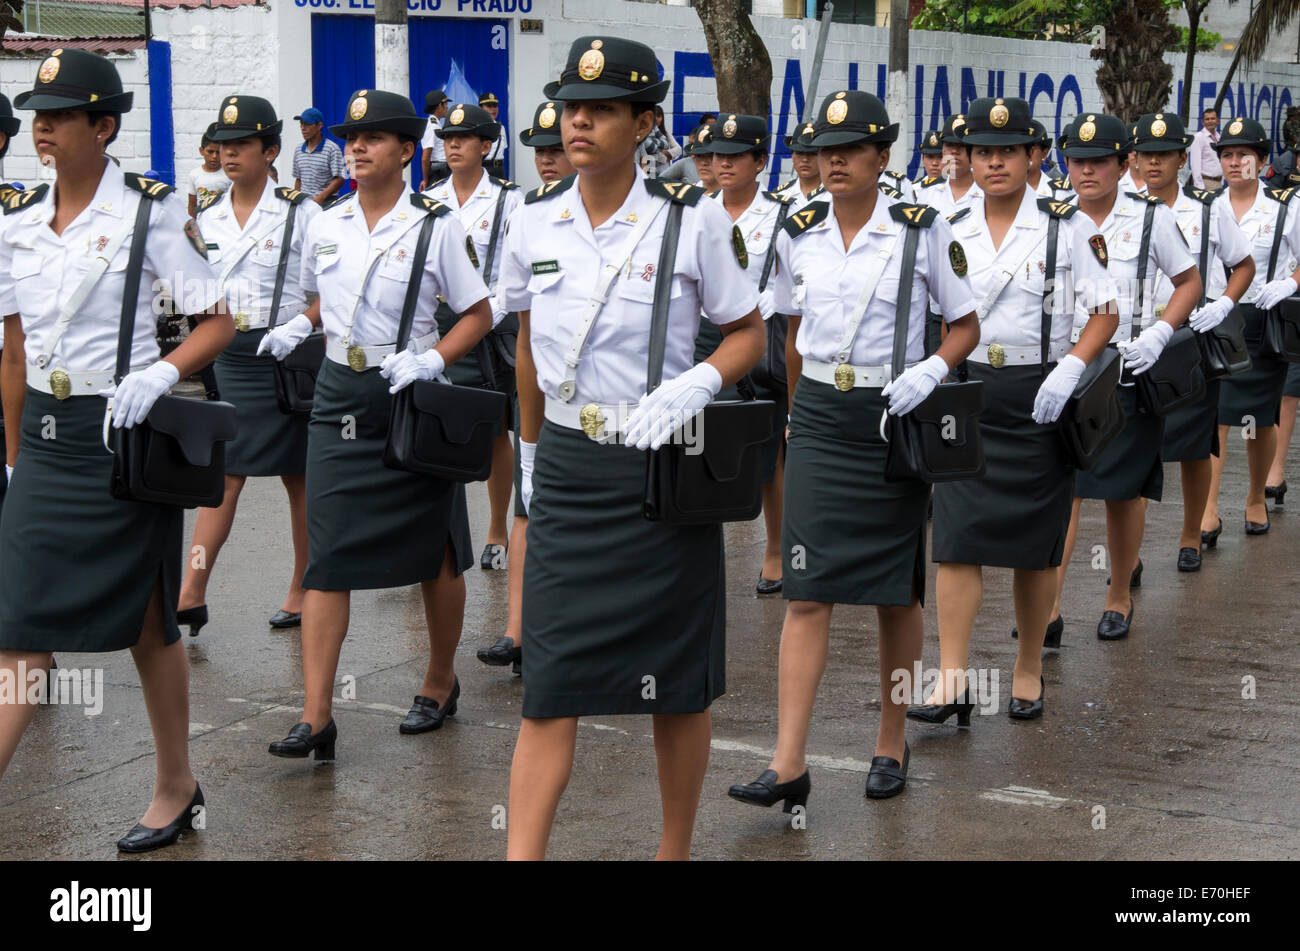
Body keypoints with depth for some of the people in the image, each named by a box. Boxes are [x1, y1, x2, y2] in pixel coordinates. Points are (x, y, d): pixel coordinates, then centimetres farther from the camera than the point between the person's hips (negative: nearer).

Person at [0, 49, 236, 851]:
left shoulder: (151, 212, -8)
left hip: (123, 433, -4)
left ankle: (176, 786, 25)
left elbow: (221, 322, -7)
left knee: (148, 625, 7)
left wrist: (161, 373, -24)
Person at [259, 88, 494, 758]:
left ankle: (439, 683, 31)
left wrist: (431, 360, -17)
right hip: (338, 397, 3)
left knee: (434, 552, 10)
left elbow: (479, 314, -2)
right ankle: (316, 717, -7)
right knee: (327, 554, -5)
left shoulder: (435, 226, -5)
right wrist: (301, 326, 4)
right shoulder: (325, 225, 7)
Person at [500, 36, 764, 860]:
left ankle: (676, 851, 26)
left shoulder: (693, 219, -6)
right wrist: (531, 448, 21)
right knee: (551, 684, -3)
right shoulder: (535, 222, 4)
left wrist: (693, 386, -18)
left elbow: (749, 334, 1)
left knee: (678, 687, 9)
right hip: (568, 470, 2)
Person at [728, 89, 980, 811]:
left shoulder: (923, 230, -5)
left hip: (893, 419, -2)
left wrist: (930, 372, -17)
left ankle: (892, 744, 24)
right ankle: (790, 764, -7)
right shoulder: (799, 234, 4)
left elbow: (966, 325, 1)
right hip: (819, 419, 2)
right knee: (807, 590, -6)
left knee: (897, 591, 8)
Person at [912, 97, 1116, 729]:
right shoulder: (950, 232, 7)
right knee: (956, 536, -8)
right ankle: (953, 681, -8)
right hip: (965, 392, 2)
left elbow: (1106, 311, -2)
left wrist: (1070, 368, -17)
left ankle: (1029, 671, 23)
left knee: (1034, 544, 7)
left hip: (1039, 397, -2)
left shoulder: (1069, 227, -1)